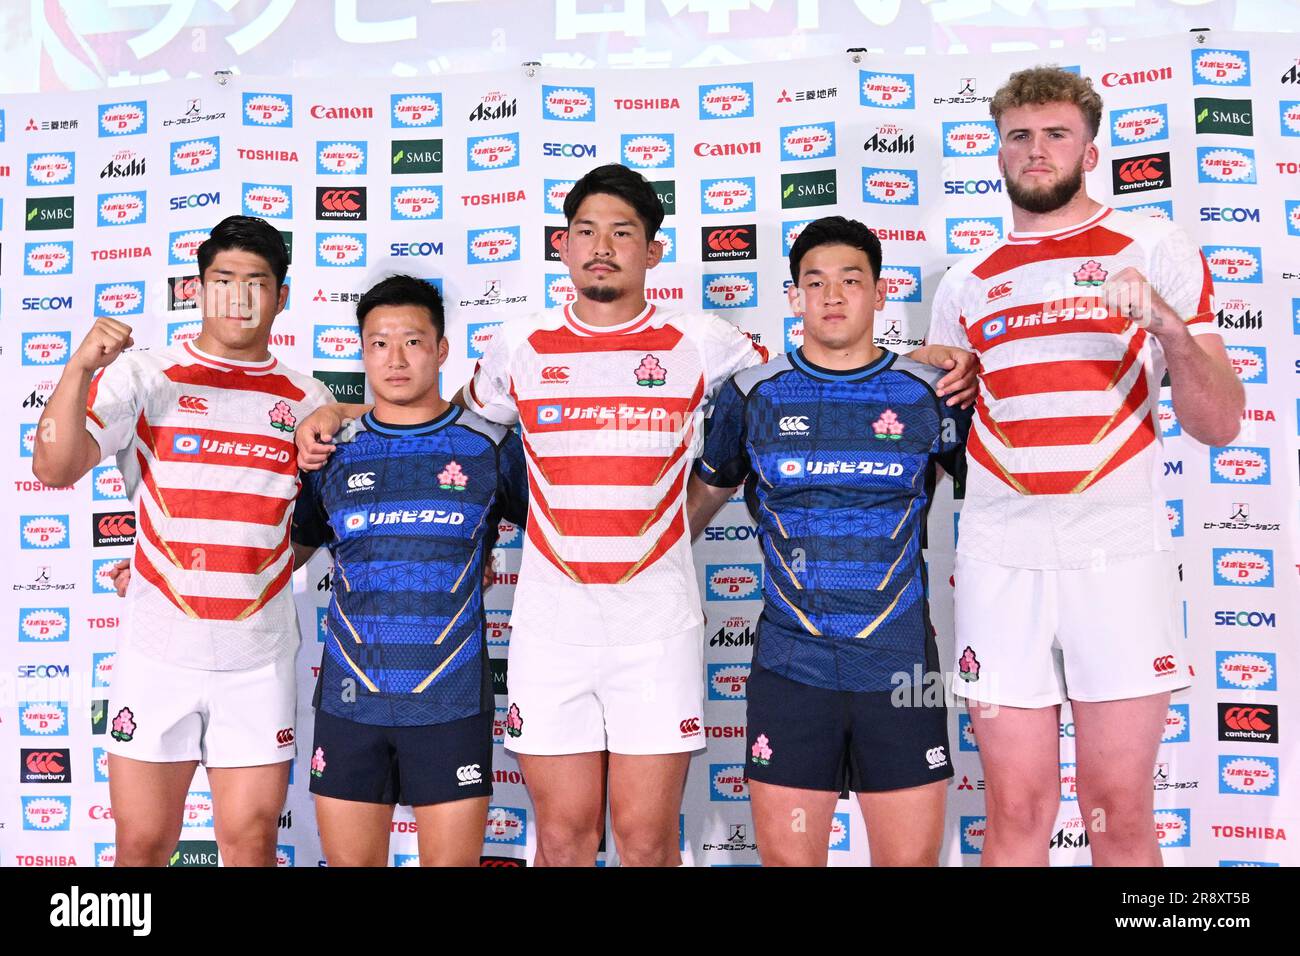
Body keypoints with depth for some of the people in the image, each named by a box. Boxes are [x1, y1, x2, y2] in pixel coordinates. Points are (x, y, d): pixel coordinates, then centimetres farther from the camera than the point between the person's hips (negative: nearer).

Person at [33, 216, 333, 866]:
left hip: (259, 660, 1)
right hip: (159, 653, -1)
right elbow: (54, 468, -13)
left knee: (251, 843, 7)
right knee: (141, 845, 8)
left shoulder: (306, 400, 7)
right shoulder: (143, 378, 1)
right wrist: (81, 366, -23)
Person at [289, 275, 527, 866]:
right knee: (348, 858, 11)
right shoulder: (332, 453, 6)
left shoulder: (491, 447, 0)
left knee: (452, 858, 5)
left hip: (451, 699, -2)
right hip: (348, 698, 2)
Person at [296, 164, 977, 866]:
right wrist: (338, 414, 14)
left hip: (657, 622, -1)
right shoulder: (520, 347, 7)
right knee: (562, 836, 8)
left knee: (646, 837, 4)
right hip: (551, 619, 1)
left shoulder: (701, 343, 3)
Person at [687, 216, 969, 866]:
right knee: (786, 857, 6)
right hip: (789, 665, 0)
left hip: (901, 665, 0)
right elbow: (702, 496, 15)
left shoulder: (929, 394, 2)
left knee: (912, 857, 7)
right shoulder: (753, 395, 3)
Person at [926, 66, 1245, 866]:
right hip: (1000, 562, 2)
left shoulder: (1157, 250, 5)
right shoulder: (965, 286, 12)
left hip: (1119, 558, -2)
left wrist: (1168, 327, -17)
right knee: (1017, 811, 6)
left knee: (1120, 815, 4)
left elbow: (1219, 424, -1)